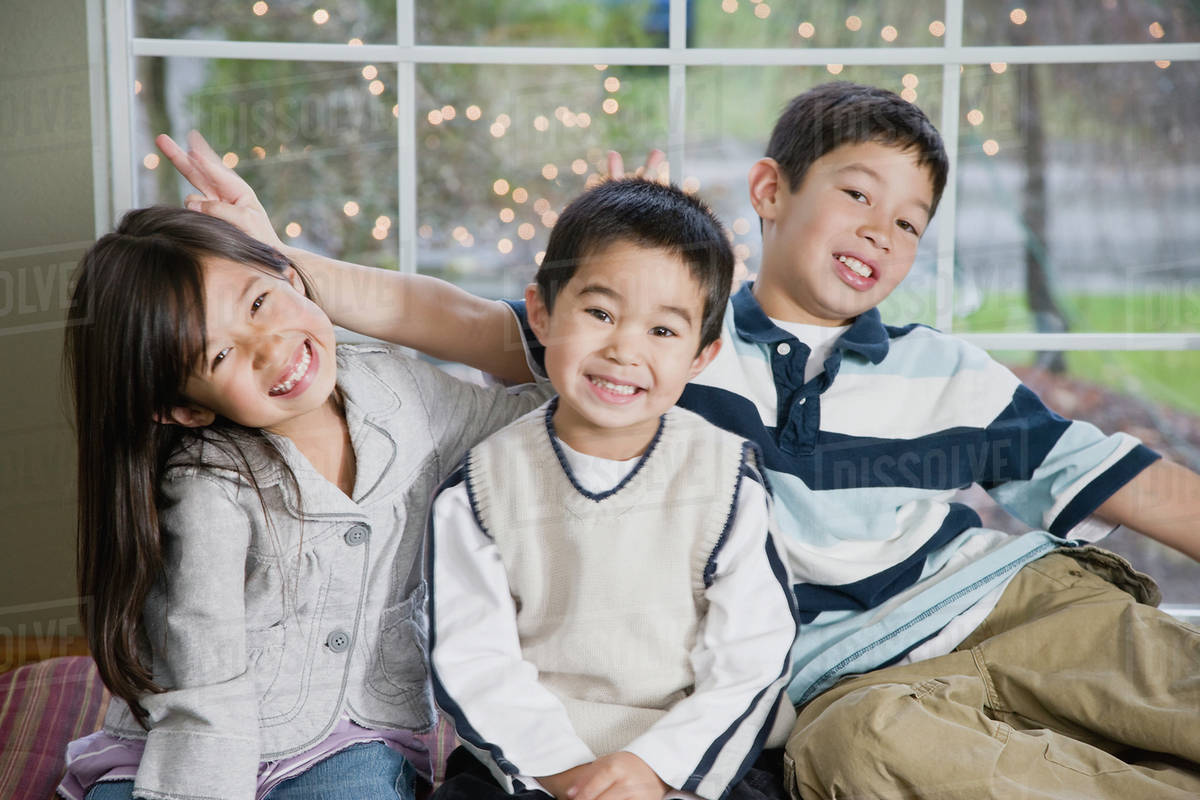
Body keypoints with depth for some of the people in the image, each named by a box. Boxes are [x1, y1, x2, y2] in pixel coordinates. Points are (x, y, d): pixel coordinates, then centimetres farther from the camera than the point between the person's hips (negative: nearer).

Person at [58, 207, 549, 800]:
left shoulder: (398, 388, -2)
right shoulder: (209, 486, -17)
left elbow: (544, 416, 13)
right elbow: (208, 700, -18)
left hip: (352, 737, 3)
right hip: (199, 752, -2)